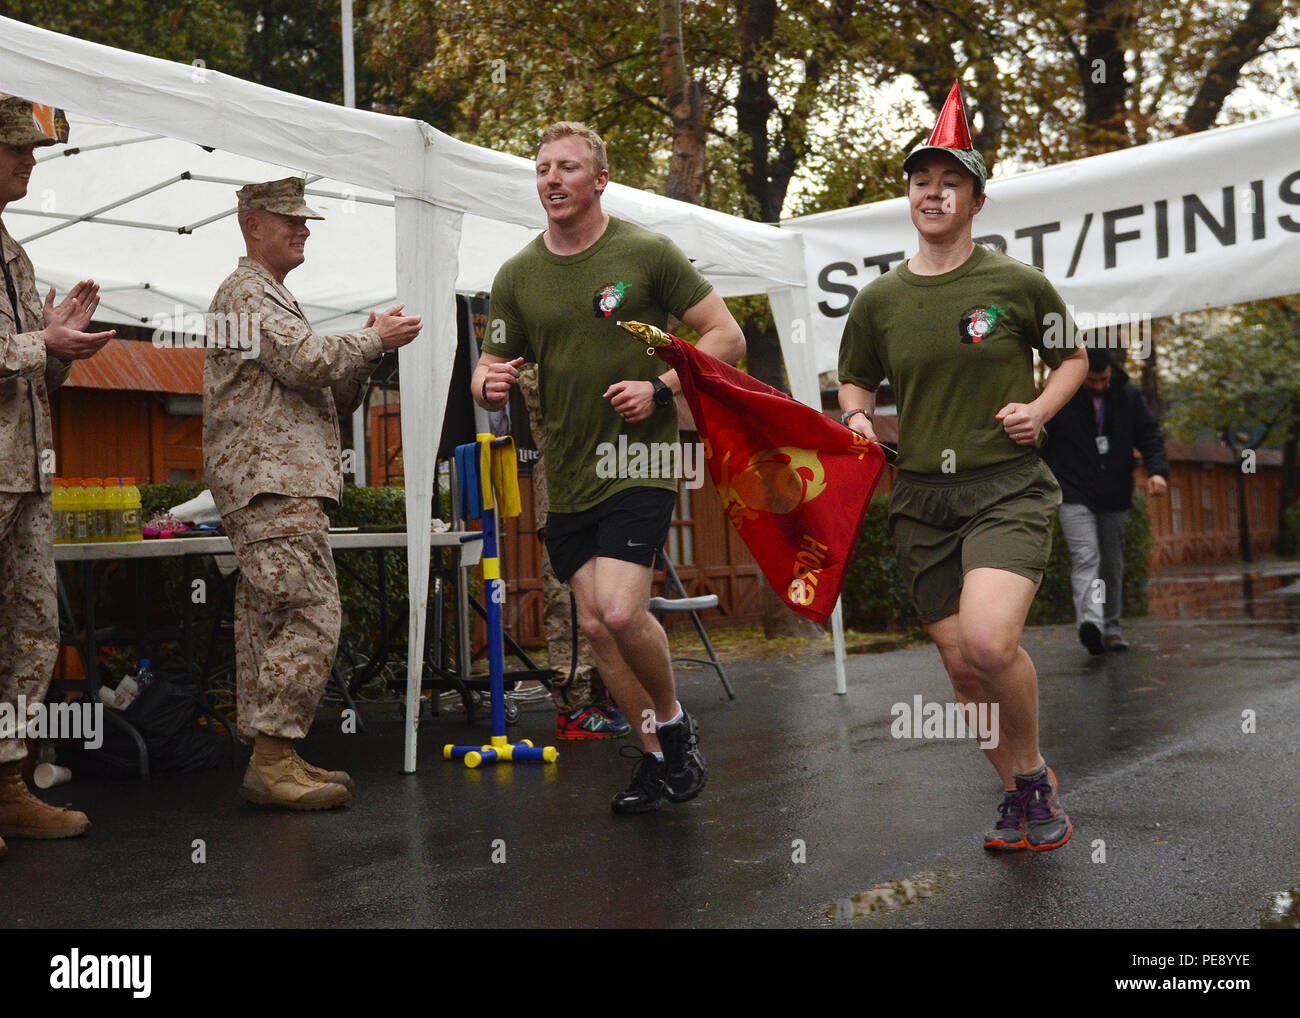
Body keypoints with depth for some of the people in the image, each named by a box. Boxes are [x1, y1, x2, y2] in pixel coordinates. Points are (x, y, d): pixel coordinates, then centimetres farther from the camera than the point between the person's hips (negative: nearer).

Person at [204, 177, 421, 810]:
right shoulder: (247, 291, -3)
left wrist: (368, 349, 9)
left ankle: (270, 759, 11)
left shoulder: (274, 299, 29)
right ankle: (272, 759, -14)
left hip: (276, 484, 11)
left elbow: (333, 401, 25)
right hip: (271, 484, -11)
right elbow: (309, 361, -17)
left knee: (267, 625, 8)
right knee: (310, 617, -16)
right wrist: (373, 340, -3)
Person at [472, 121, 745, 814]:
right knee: (596, 627, 6)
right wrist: (489, 384, -11)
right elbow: (492, 367, 13)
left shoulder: (647, 253, -4)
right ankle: (654, 756, 24)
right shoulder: (517, 275, 8)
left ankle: (675, 725, 9)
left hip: (639, 464, -5)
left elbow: (726, 337, -1)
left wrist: (661, 388, -15)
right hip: (566, 475, 5)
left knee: (621, 612, -19)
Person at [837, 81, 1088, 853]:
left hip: (1009, 486, -4)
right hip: (922, 497, 4)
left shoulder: (1018, 284, -1)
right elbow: (856, 380, 21)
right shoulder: (879, 300, 6)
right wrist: (858, 420, -1)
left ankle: (1034, 774, 4)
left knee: (989, 640, -25)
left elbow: (1072, 358, 13)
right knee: (962, 666, 6)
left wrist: (1040, 408, -5)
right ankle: (1021, 798, 28)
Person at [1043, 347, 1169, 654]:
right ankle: (1090, 622, -35)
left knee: (1112, 563, 12)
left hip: (1115, 497, 4)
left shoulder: (1129, 396, 4)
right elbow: (1039, 443, 1)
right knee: (1086, 558, -20)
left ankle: (1111, 626, 23)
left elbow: (1150, 436, 6)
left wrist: (1156, 470, -12)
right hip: (1074, 496, -4)